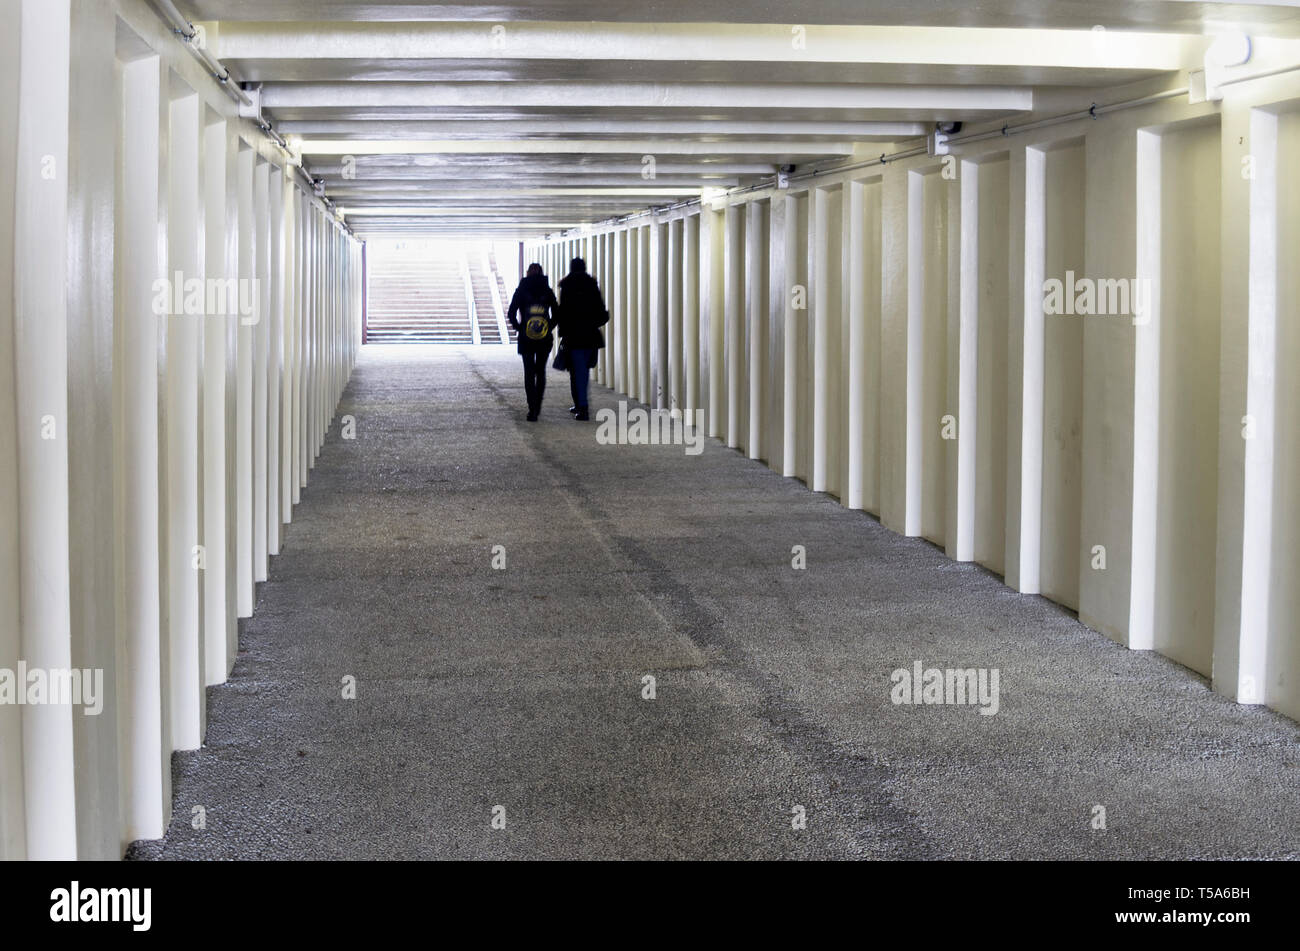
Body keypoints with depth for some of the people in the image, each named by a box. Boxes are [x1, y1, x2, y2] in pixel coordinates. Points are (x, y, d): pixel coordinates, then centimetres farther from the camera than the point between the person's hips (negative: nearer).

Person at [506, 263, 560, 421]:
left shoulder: (521, 290, -1)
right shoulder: (547, 291, 2)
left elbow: (511, 314, -6)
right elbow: (556, 314, -1)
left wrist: (519, 328, 6)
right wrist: (549, 328, 9)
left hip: (526, 339, -2)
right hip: (545, 339, 2)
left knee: (529, 373, 1)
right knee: (541, 371, 16)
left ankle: (532, 409, -11)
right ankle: (537, 406, 21)